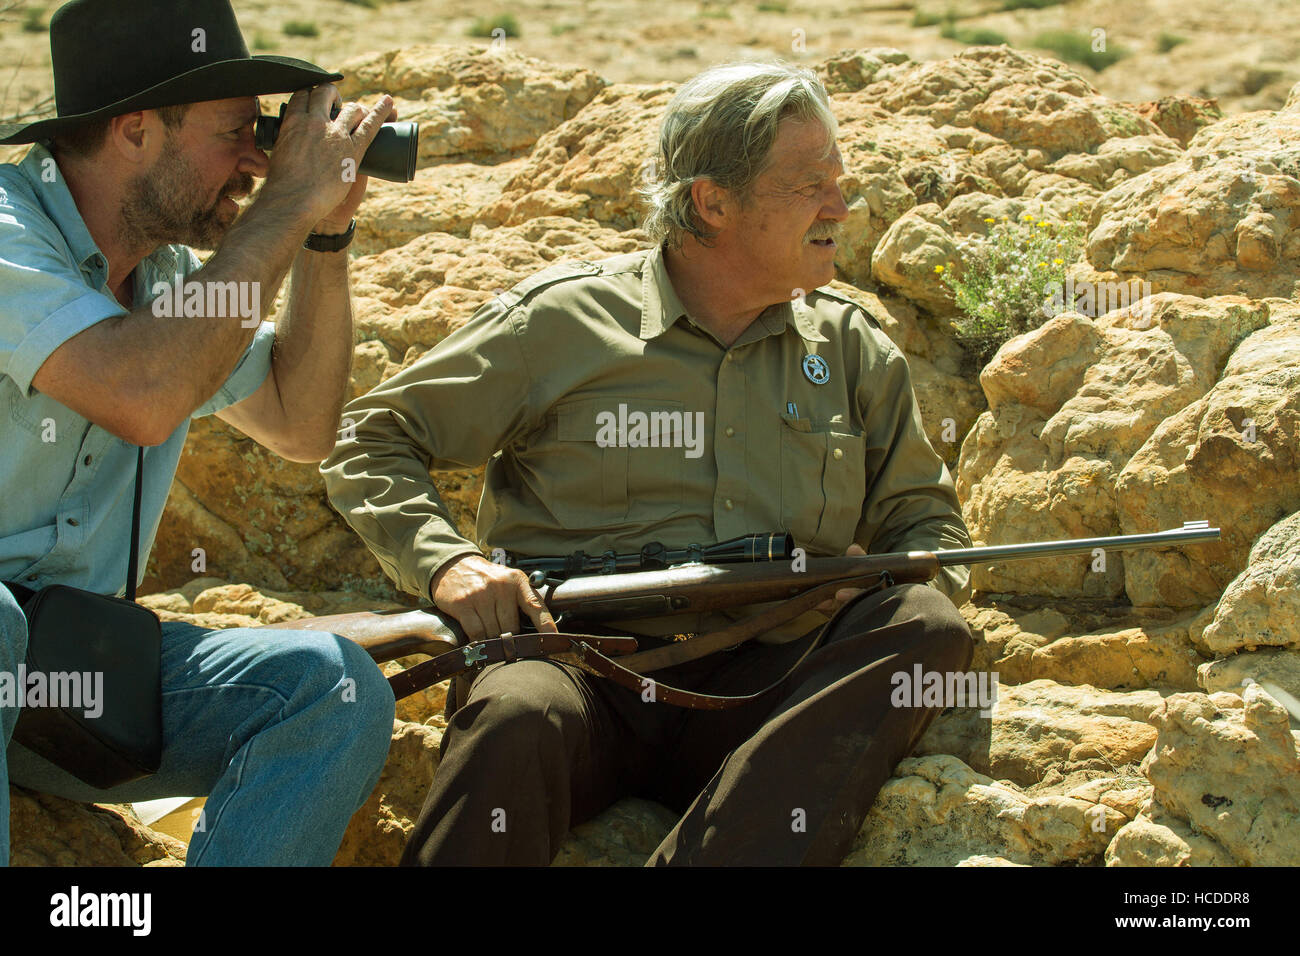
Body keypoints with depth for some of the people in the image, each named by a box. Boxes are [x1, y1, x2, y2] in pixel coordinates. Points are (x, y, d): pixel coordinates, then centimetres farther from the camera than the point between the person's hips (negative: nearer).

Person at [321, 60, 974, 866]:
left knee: (926, 629, -27)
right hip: (586, 668, -3)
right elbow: (371, 440, 10)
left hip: (763, 692, 4)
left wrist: (902, 586, 1)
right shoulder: (560, 322, 7)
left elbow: (925, 516, 26)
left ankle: (729, 855, -40)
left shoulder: (853, 351, 18)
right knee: (522, 716, -39)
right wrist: (444, 562, -9)